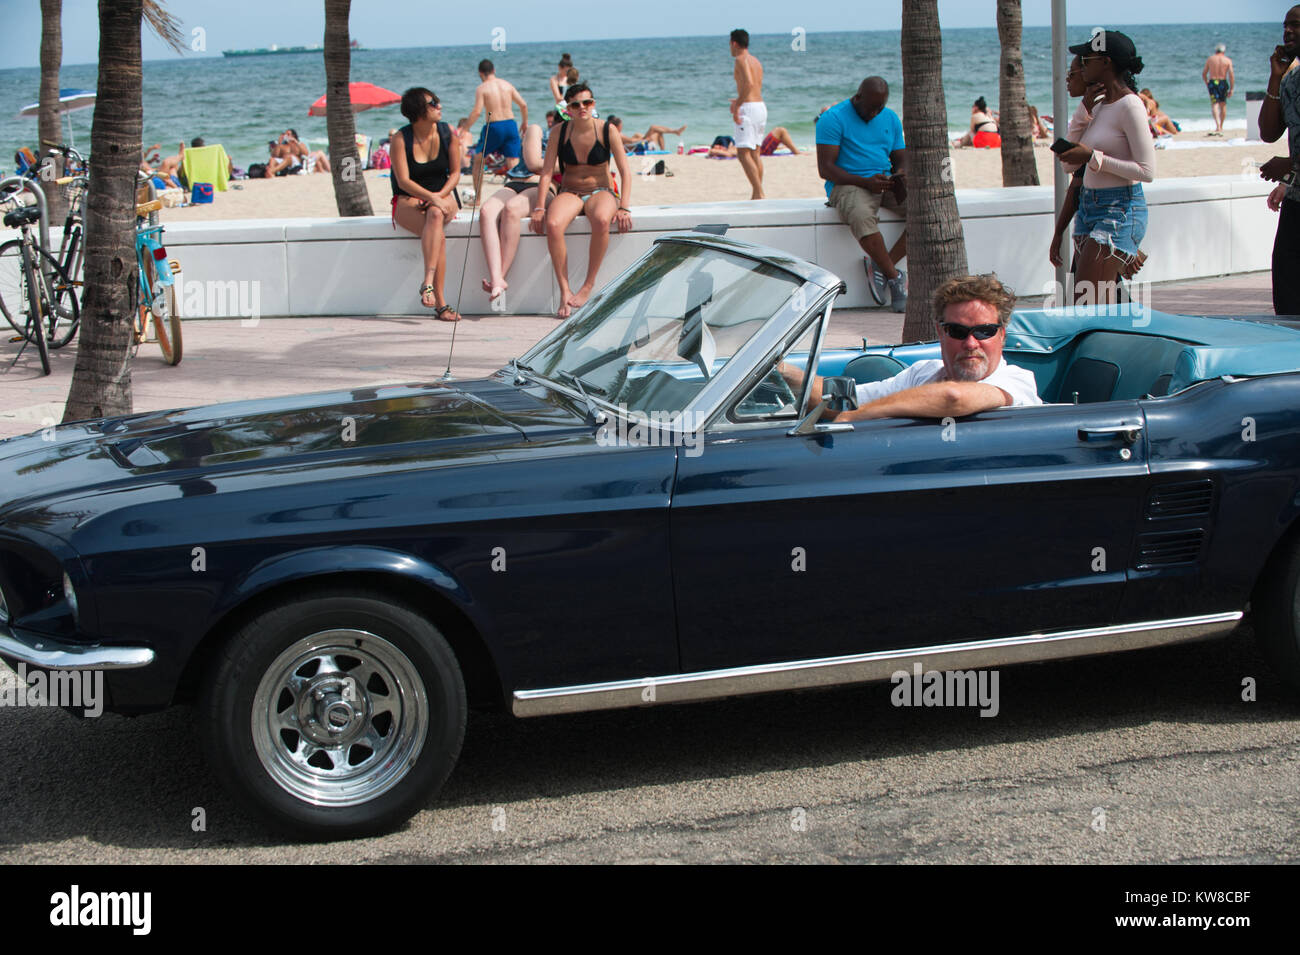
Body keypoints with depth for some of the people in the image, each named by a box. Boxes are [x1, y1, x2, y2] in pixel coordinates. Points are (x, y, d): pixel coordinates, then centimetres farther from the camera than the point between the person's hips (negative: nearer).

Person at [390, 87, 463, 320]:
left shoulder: (448, 133, 1)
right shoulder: (400, 139, -8)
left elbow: (455, 173, 5)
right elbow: (403, 181, -14)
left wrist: (439, 196, -14)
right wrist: (431, 197, -30)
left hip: (443, 196, 2)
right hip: (408, 200, -2)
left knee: (436, 214, -37)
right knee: (439, 235, -33)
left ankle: (428, 283, -46)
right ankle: (441, 304, -42)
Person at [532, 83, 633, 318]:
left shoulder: (608, 130, -3)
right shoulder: (559, 132, 1)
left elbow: (625, 173, -5)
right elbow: (547, 172, -1)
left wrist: (623, 207, -17)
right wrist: (539, 207, -13)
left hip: (600, 191, -1)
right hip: (569, 193, 1)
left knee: (601, 221, -38)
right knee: (552, 225, -33)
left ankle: (588, 284, -24)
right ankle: (564, 292, -29)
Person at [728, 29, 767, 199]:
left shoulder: (741, 59, -9)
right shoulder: (756, 61, 18)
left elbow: (748, 84, -23)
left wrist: (737, 106, -22)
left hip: (749, 108, -9)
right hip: (761, 106, 9)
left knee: (743, 153, -10)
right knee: (755, 153, 14)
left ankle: (759, 193, -19)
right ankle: (756, 194, 15)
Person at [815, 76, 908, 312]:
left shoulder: (890, 118, 15)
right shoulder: (834, 118, -6)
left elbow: (901, 160, 19)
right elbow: (825, 169, -12)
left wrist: (901, 174, -8)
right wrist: (866, 182, -23)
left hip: (886, 184, 6)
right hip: (848, 185, -6)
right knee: (861, 216, -40)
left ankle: (881, 266, -19)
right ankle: (895, 277, -26)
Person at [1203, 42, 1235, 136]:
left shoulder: (1210, 59, 6)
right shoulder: (1228, 61, 2)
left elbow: (1204, 74, 9)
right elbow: (1231, 75, -5)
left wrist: (1207, 83, 24)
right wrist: (1231, 89, -1)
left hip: (1212, 83, -1)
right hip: (1223, 83, 1)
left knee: (1214, 105, -8)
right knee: (1223, 105, 16)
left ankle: (1218, 125, -28)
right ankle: (1221, 127, 24)